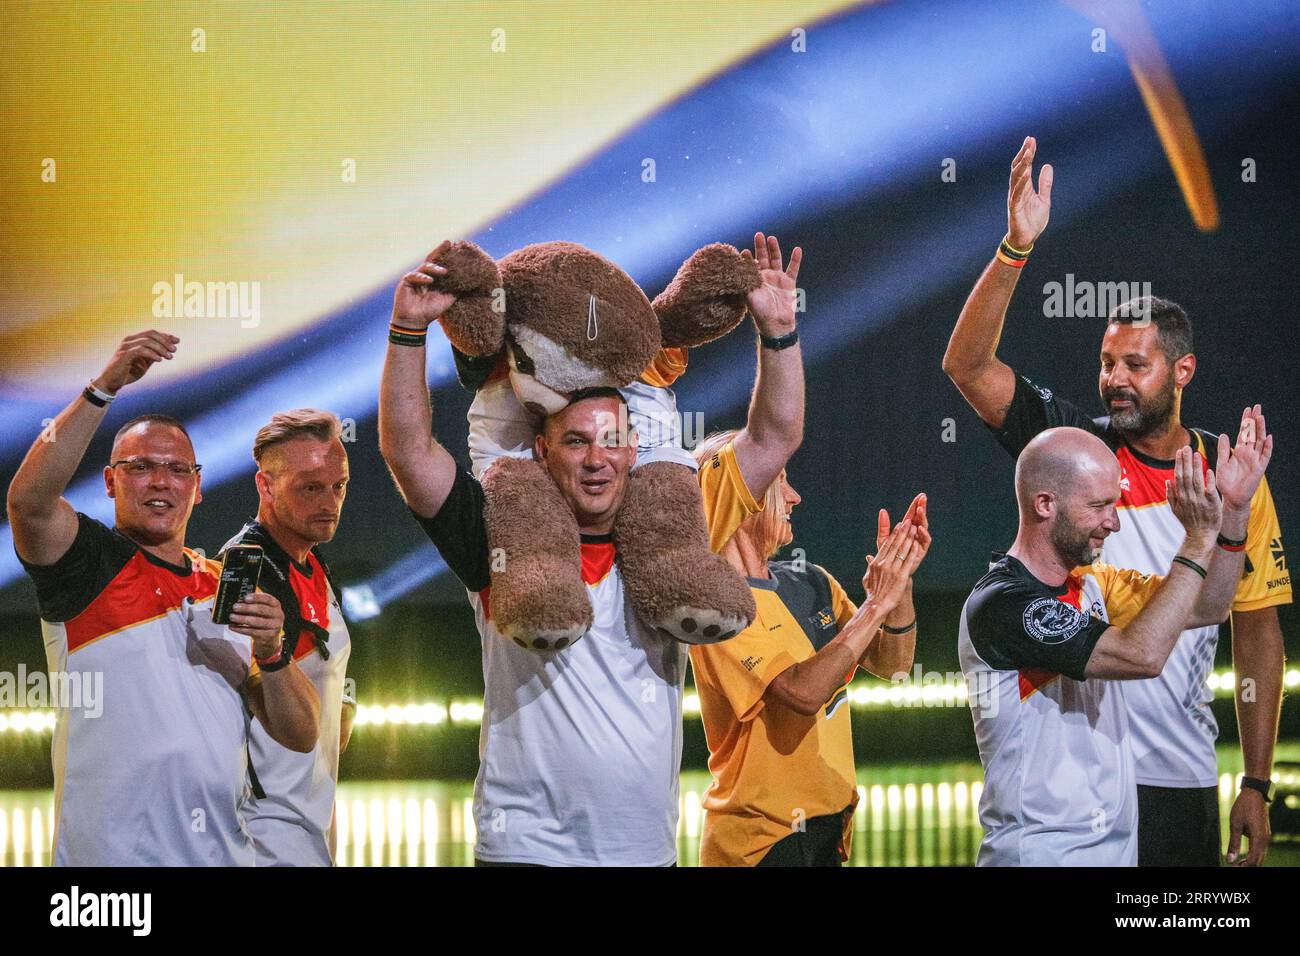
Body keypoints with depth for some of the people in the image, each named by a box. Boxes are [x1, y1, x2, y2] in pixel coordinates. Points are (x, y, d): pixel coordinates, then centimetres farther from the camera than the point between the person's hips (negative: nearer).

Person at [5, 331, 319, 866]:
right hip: (110, 853, -5)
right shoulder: (90, 564, 0)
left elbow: (301, 737, 10)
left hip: (224, 852, 5)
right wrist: (105, 386, -26)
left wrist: (269, 655, -9)